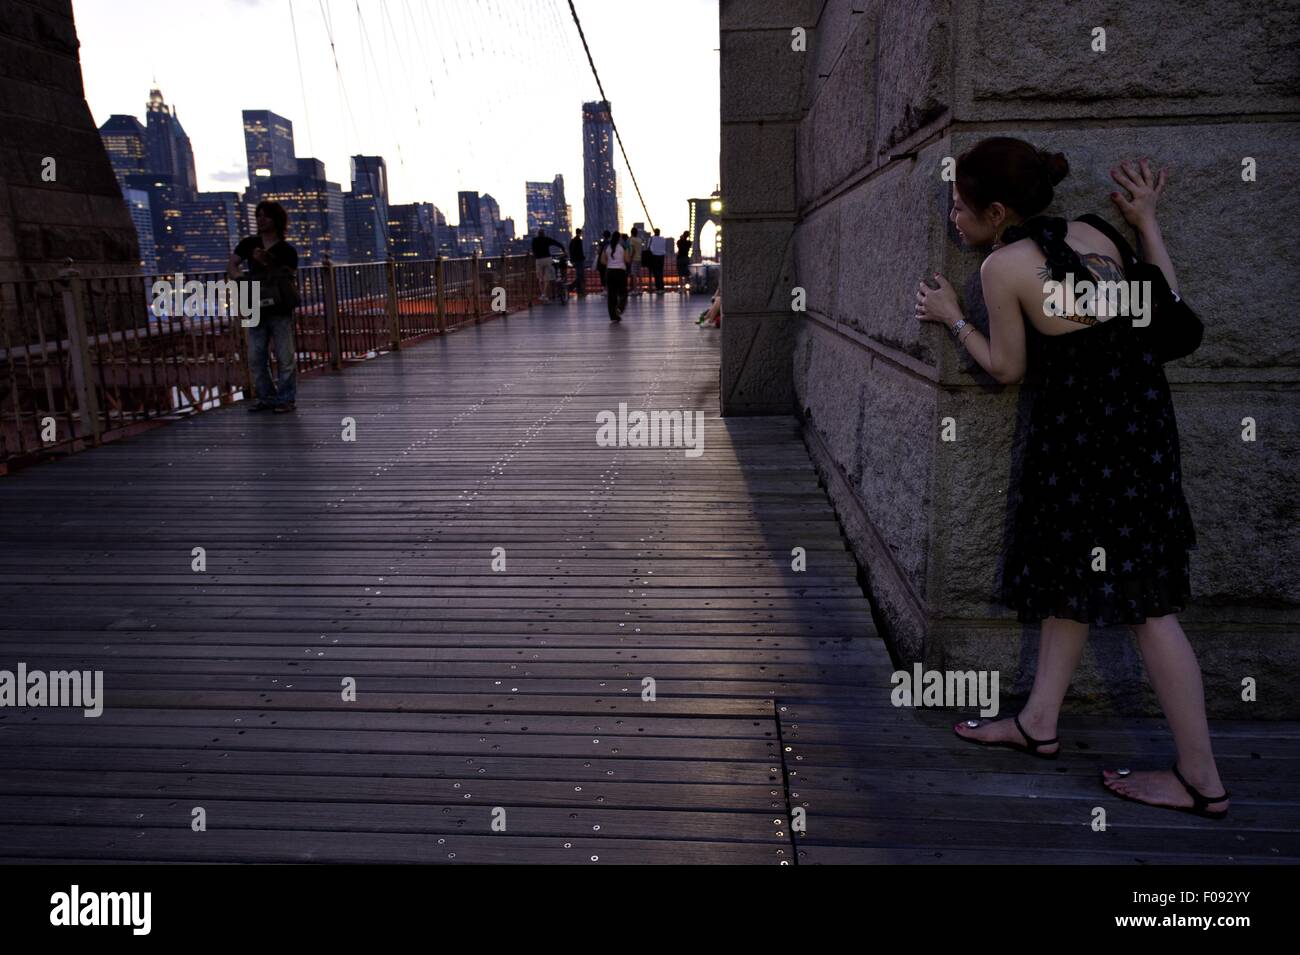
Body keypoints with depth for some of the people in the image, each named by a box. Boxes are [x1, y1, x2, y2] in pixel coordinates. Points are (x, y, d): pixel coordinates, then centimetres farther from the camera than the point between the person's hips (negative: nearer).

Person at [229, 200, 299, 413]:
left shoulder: (287, 251, -2)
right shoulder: (248, 244, 9)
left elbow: (291, 280, -7)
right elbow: (231, 265, 5)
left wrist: (267, 263, -18)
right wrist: (239, 277, -16)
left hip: (280, 311, -4)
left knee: (285, 357, -2)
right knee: (256, 357, 6)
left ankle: (287, 399, 7)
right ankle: (265, 397, 16)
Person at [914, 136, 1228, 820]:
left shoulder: (1003, 265, -12)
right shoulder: (1088, 235, 9)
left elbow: (1007, 368, -3)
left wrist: (951, 317, 9)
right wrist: (1147, 223, 21)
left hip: (1090, 435, -9)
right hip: (1140, 416, 9)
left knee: (1142, 601, 0)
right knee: (1072, 577, 16)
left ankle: (1202, 781, 12)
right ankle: (1039, 723, 30)